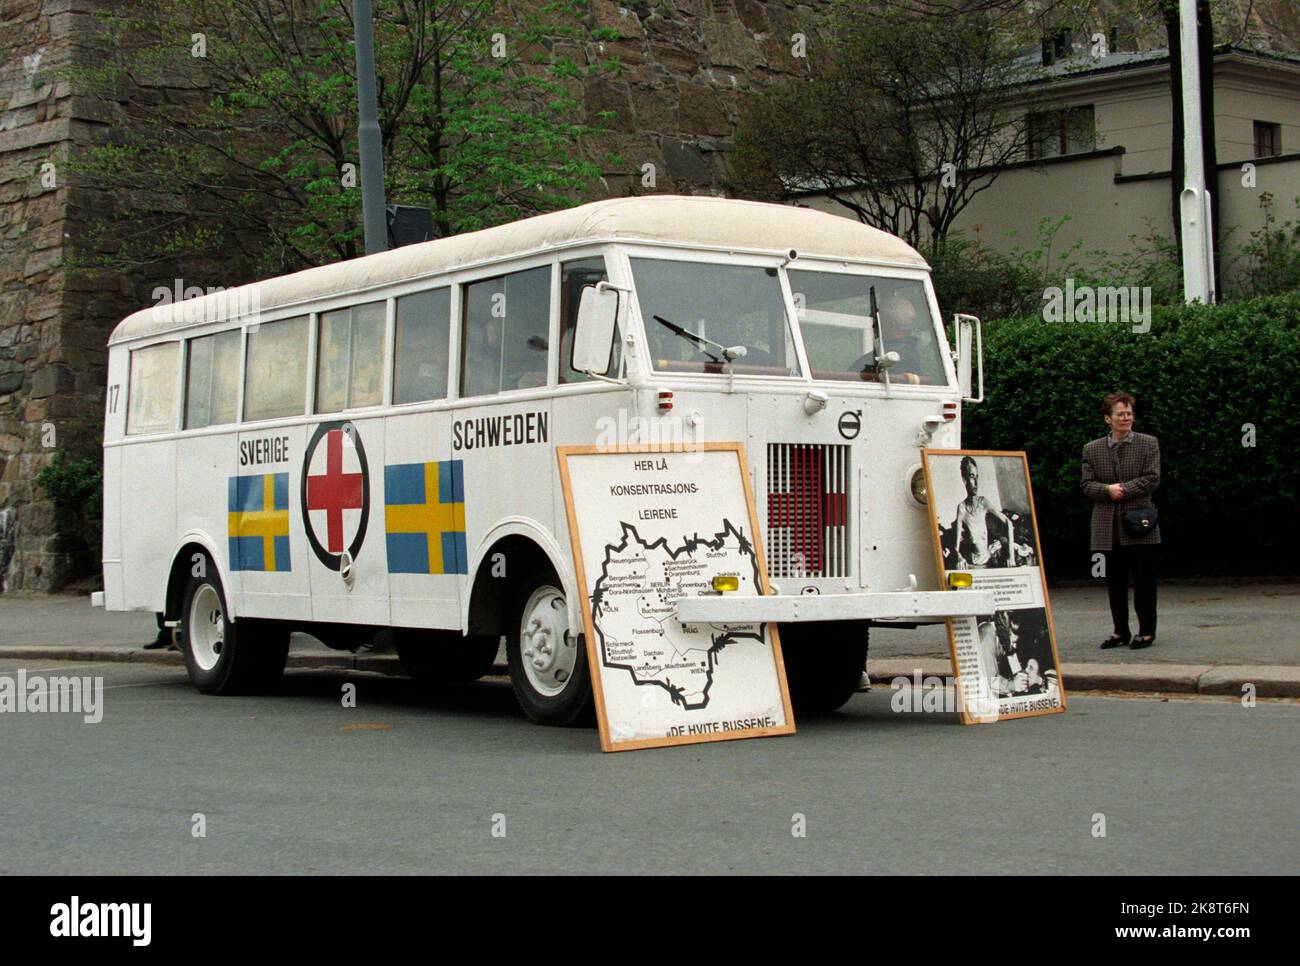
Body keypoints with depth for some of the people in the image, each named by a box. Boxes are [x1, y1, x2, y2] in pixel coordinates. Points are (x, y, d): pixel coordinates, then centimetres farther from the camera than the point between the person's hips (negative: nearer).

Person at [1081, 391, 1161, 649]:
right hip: (1107, 528, 3)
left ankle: (1146, 631, 8)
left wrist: (1122, 489, -14)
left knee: (1144, 580, 0)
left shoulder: (1148, 444, 3)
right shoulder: (1092, 449, 9)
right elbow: (1087, 484, 4)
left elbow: (1152, 479, -6)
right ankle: (1120, 631, 17)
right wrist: (1108, 490, -15)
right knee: (1115, 582, 8)